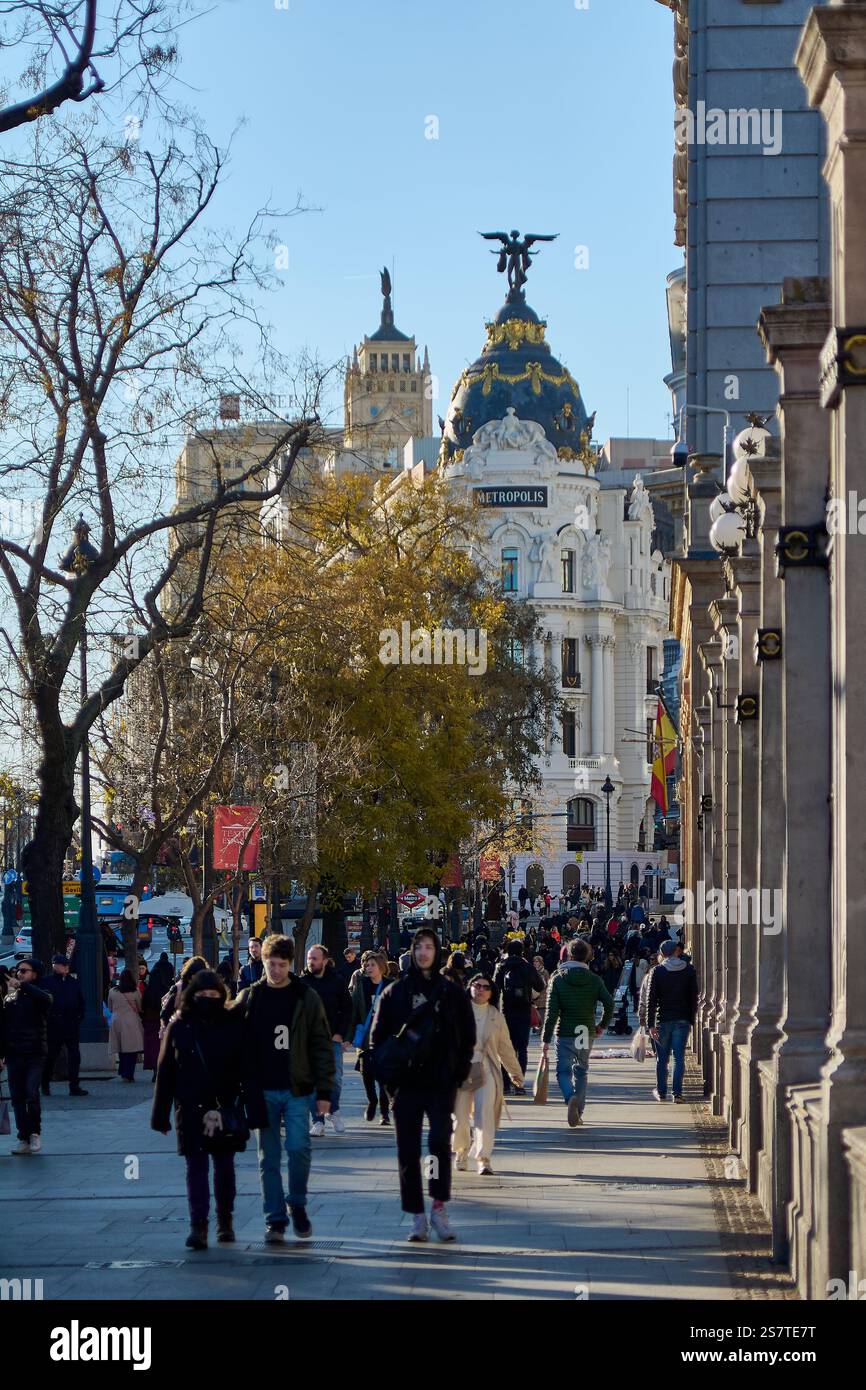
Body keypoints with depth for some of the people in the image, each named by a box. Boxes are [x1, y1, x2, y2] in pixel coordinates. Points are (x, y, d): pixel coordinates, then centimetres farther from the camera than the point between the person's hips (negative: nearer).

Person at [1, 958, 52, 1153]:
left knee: (31, 1095, -13)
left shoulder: (37, 996, 0)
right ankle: (24, 1139, 10)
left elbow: (46, 999, -26)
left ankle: (35, 1133, 4)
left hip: (35, 1055, -4)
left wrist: (22, 985, -26)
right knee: (17, 1099, 4)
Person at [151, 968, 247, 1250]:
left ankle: (225, 1221, 25)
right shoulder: (178, 1028, 0)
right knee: (196, 1167, -4)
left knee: (224, 1166, 11)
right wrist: (161, 1115, 1)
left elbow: (245, 1068, 1)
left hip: (226, 1108, 0)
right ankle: (198, 1226, -8)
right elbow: (165, 1073, 2)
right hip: (191, 1110, 0)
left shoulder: (233, 1024, -1)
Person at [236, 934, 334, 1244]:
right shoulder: (249, 999, 5)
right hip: (262, 1091, 1)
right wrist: (242, 1090, 0)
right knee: (269, 1158, 3)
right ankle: (275, 1219, 10)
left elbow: (322, 1046, 2)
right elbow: (238, 1046, 6)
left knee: (299, 1148, -11)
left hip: (297, 1090, -1)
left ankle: (298, 1205, 12)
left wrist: (324, 1091, -3)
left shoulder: (306, 998, 2)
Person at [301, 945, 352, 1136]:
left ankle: (333, 1110, 23)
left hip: (333, 1039, 0)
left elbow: (347, 1009, 5)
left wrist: (341, 1034, -4)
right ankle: (317, 1121, 5)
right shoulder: (302, 982, 1)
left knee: (335, 1079, -3)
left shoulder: (337, 982, 1)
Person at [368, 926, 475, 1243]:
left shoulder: (452, 993, 7)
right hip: (405, 1084, 1)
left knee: (440, 1141, -17)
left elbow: (467, 1037, 11)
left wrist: (459, 1072, 0)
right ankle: (417, 1217, 10)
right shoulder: (394, 993, 7)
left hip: (441, 1083, -1)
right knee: (408, 1152, 3)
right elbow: (378, 1036, 9)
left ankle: (440, 1207, -5)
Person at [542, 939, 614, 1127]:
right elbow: (609, 1004, -9)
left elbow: (551, 1012, -8)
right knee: (582, 1071, 16)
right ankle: (578, 1111, 16)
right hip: (587, 1033, 2)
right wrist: (602, 1026, 7)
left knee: (563, 1071, 3)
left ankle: (571, 1098, -26)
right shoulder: (594, 980, 1)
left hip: (565, 1033, -2)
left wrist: (546, 1039, -6)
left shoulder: (558, 979, -4)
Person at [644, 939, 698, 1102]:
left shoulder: (657, 971, -4)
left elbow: (651, 999, -7)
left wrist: (650, 1024, -6)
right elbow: (694, 997, 4)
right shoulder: (689, 970, 2)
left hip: (663, 1020, -1)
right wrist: (691, 1020, 11)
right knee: (679, 1057, 1)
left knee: (662, 1058, 11)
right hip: (682, 1020, 1)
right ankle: (677, 1093, -5)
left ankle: (661, 1092, 17)